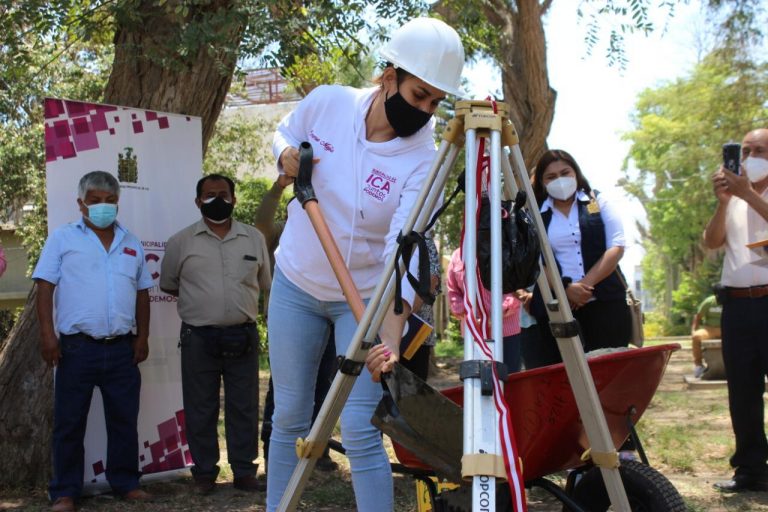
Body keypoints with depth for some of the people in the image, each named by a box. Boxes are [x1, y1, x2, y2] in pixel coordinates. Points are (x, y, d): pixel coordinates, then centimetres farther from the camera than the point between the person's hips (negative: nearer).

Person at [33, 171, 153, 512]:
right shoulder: (63, 239, 2)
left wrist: (143, 336, 11)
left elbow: (142, 293, 17)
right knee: (70, 423, 3)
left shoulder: (131, 244, 13)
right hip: (77, 347, -3)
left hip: (122, 348, 4)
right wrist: (47, 334, -10)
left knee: (124, 420, 10)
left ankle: (126, 483, 22)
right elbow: (45, 287, -2)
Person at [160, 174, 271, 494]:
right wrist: (199, 300, 11)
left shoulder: (254, 238, 6)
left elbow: (264, 284, 16)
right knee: (200, 408, 5)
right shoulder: (181, 242, 2)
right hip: (198, 338, -1)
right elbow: (168, 285, 12)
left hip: (243, 337, 1)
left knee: (244, 407, 6)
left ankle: (244, 472, 15)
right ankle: (204, 473, 15)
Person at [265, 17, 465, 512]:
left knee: (361, 432, -10)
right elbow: (284, 133, 11)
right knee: (290, 417, 13)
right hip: (296, 284, 3)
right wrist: (286, 155, -13)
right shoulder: (326, 103, -11)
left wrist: (391, 336, -43)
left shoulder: (423, 160, -21)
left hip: (365, 298, -3)